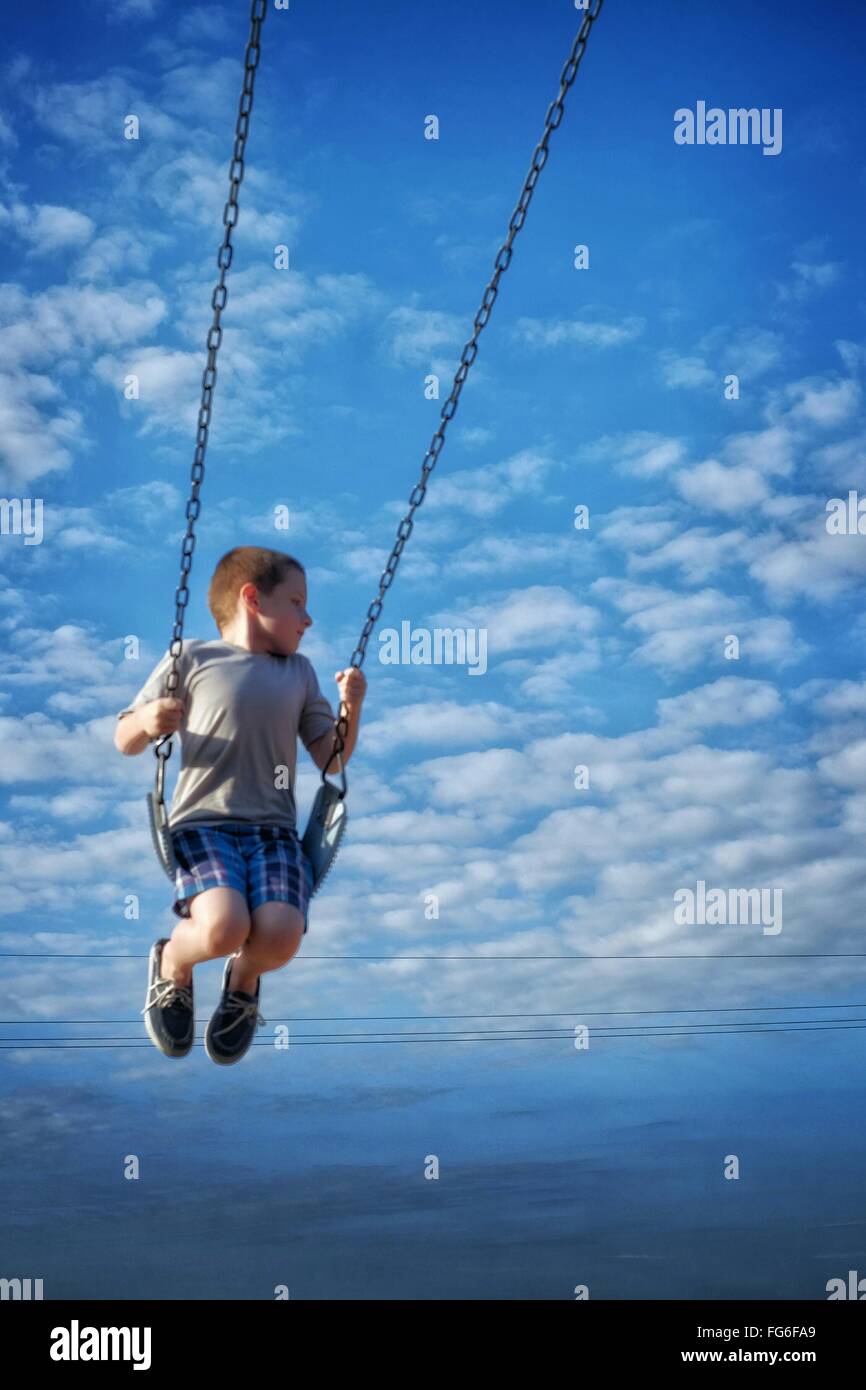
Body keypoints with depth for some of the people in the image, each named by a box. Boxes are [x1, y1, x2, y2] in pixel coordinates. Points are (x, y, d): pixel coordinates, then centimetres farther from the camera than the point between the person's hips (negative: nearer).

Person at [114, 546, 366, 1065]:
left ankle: (244, 980, 14)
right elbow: (125, 741, 7)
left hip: (274, 831, 3)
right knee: (223, 927, -31)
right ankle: (172, 964, 7)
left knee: (280, 936, -25)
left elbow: (331, 758, 19)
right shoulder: (193, 658, 6)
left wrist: (352, 708, 2)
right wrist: (147, 723, -16)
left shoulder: (300, 673, 19)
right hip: (203, 824, -3)